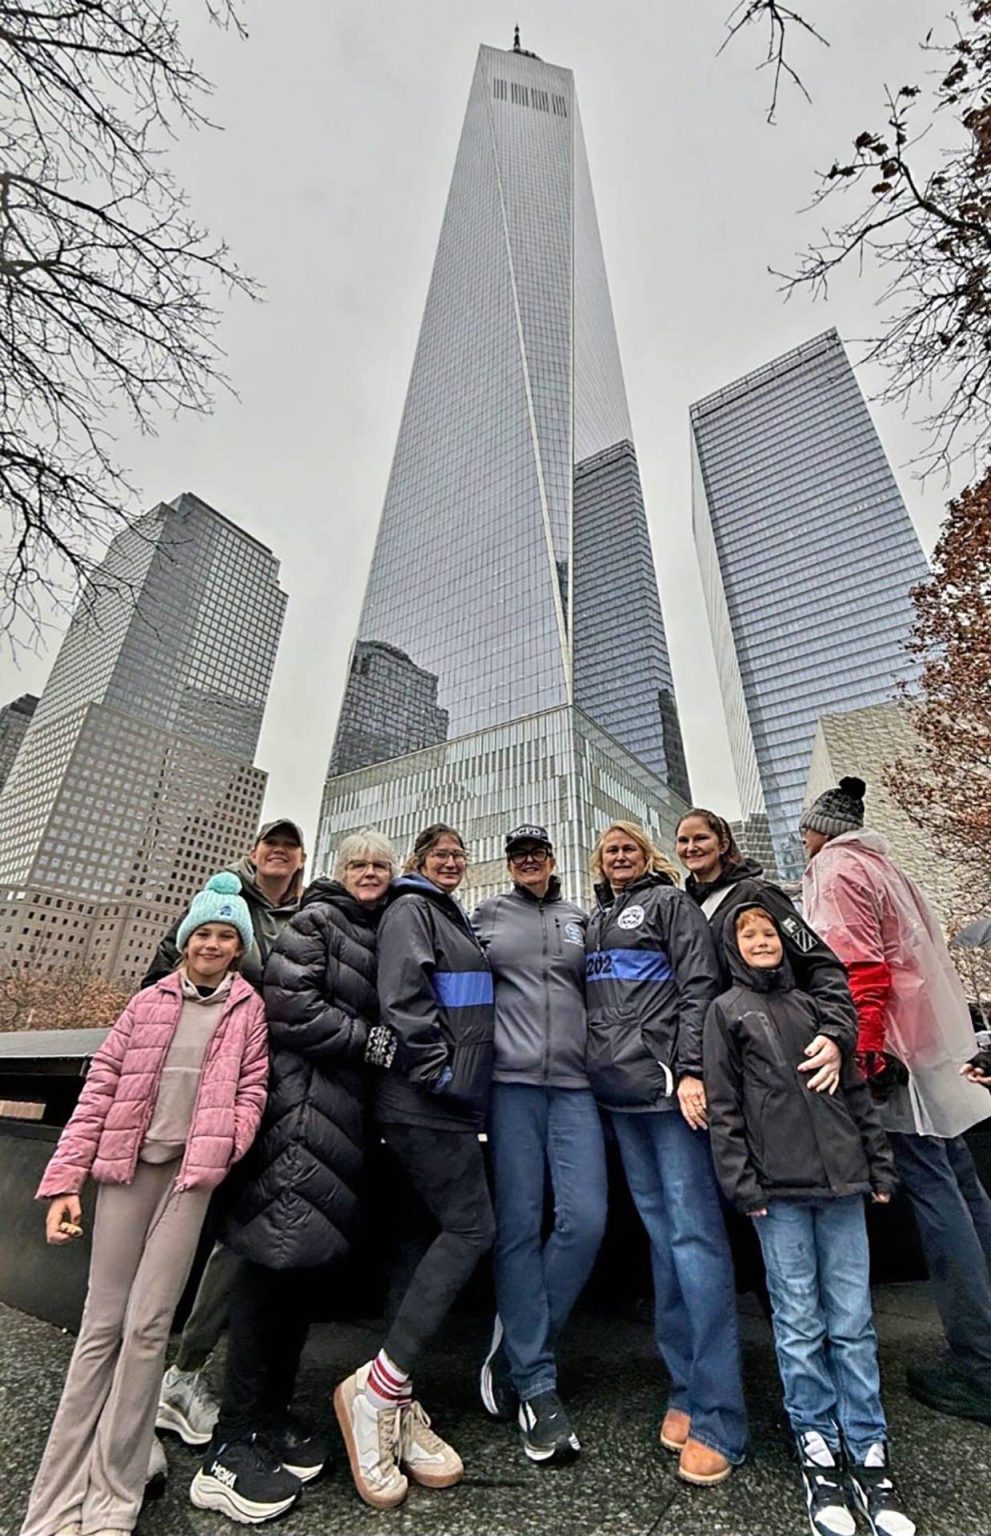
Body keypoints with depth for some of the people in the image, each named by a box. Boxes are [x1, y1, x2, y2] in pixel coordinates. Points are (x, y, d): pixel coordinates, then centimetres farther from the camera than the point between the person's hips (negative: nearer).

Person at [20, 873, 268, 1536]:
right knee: (101, 1324, 5)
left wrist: (224, 1149, -10)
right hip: (126, 1165, 2)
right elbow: (101, 1087, 6)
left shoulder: (248, 1008, 3)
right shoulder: (149, 1002, 7)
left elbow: (251, 1089, 4)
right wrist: (65, 1180, 1)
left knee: (146, 1326, 0)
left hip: (192, 1169, -1)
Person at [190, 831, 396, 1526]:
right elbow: (290, 1005, -14)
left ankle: (269, 1416, 26)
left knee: (308, 1259, 13)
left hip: (352, 1106, 7)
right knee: (277, 1258, -4)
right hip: (308, 1103, -7)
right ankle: (232, 1446, 8)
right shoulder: (315, 921, -4)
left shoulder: (382, 933, 17)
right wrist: (370, 1039, -12)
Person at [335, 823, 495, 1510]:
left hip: (452, 1101, 9)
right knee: (471, 1227, -11)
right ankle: (378, 1387, -2)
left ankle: (394, 1400, 18)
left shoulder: (456, 920, 23)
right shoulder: (410, 909, -4)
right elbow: (403, 996, -16)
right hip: (425, 1099, -9)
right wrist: (441, 1071, -17)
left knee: (435, 1235, 9)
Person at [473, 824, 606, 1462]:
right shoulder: (487, 915, 8)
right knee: (519, 1226, 0)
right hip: (512, 1080, -2)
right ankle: (537, 1385, 15)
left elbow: (595, 995, 19)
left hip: (574, 1083, 3)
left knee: (586, 1218, -6)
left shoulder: (580, 920, 14)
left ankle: (514, 1349, 16)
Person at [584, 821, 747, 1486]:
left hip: (668, 1079, -6)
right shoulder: (594, 922, 19)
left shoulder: (671, 902, 3)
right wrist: (592, 1070, 13)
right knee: (661, 1231, 12)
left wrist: (691, 1070, -15)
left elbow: (699, 985, -7)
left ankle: (717, 1417, 7)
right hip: (619, 1088, 6)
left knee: (694, 1233, -4)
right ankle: (686, 1388, 23)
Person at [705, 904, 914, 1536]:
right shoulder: (726, 1011, 1)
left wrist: (880, 1165, 8)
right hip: (778, 1188, -2)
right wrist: (742, 1184, -6)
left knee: (853, 1322, 7)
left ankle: (869, 1453, 22)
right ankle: (818, 1449, 23)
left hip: (841, 1179, 3)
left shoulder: (814, 1002, 11)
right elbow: (723, 1108, -2)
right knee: (800, 1325, 6)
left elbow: (856, 1087, 13)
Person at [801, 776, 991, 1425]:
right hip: (936, 1038, 10)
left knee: (933, 1189, -3)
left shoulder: (836, 870, -10)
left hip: (890, 1046, -10)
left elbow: (860, 968, -20)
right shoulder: (885, 867, 17)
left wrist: (867, 1053, -20)